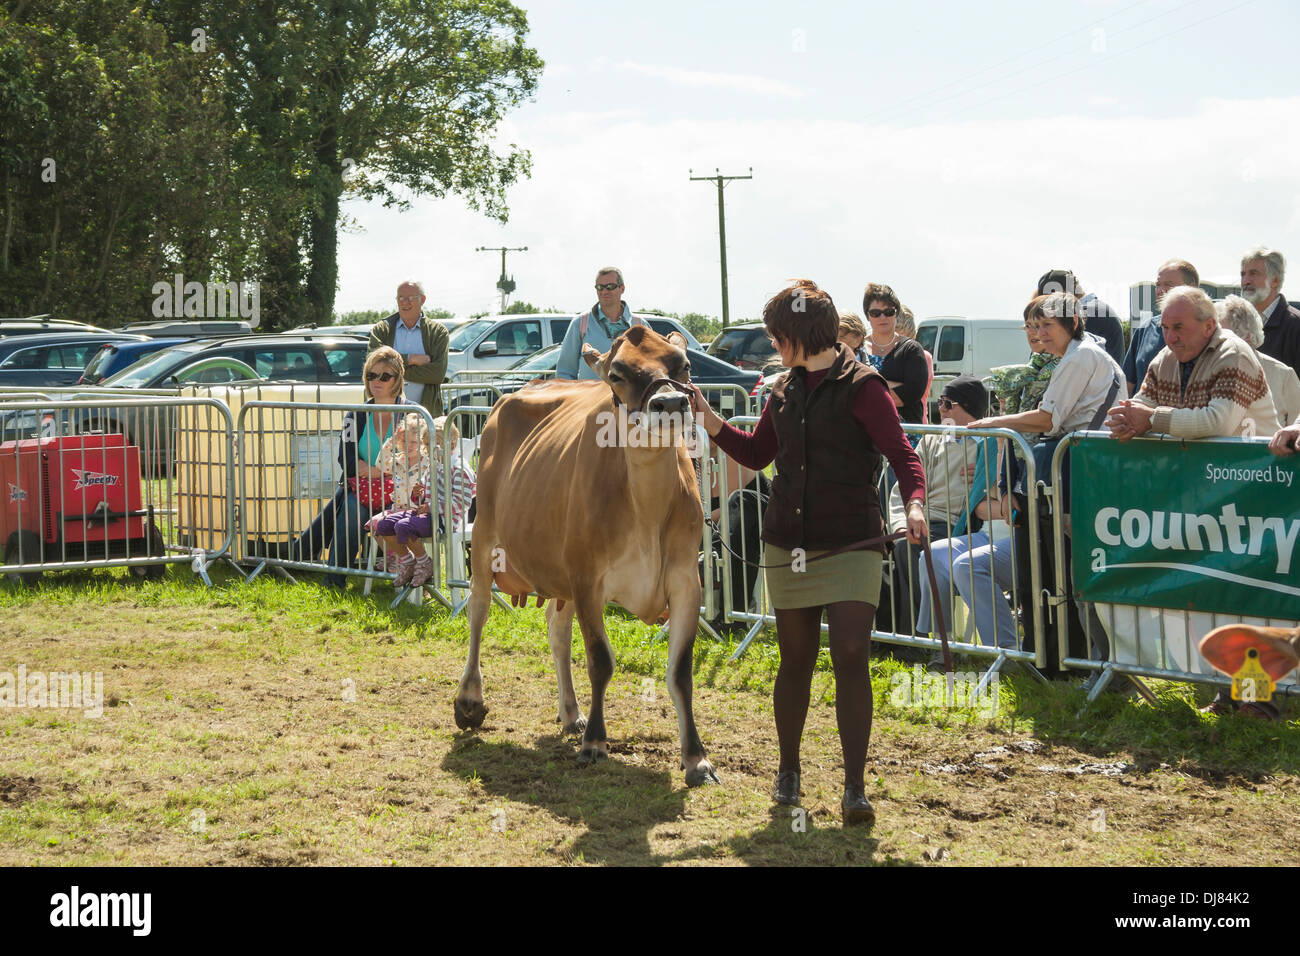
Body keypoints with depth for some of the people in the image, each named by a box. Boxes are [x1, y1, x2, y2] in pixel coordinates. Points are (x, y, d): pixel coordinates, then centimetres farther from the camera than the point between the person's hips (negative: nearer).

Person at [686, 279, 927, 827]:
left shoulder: (861, 386, -9)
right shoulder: (785, 390, 11)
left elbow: (902, 454, -14)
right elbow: (756, 454, 23)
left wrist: (914, 503, -32)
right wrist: (706, 416, 15)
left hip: (850, 545, -5)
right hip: (788, 545, 6)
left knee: (851, 656, -12)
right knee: (796, 659, 12)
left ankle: (854, 787, -7)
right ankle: (788, 771, 27)